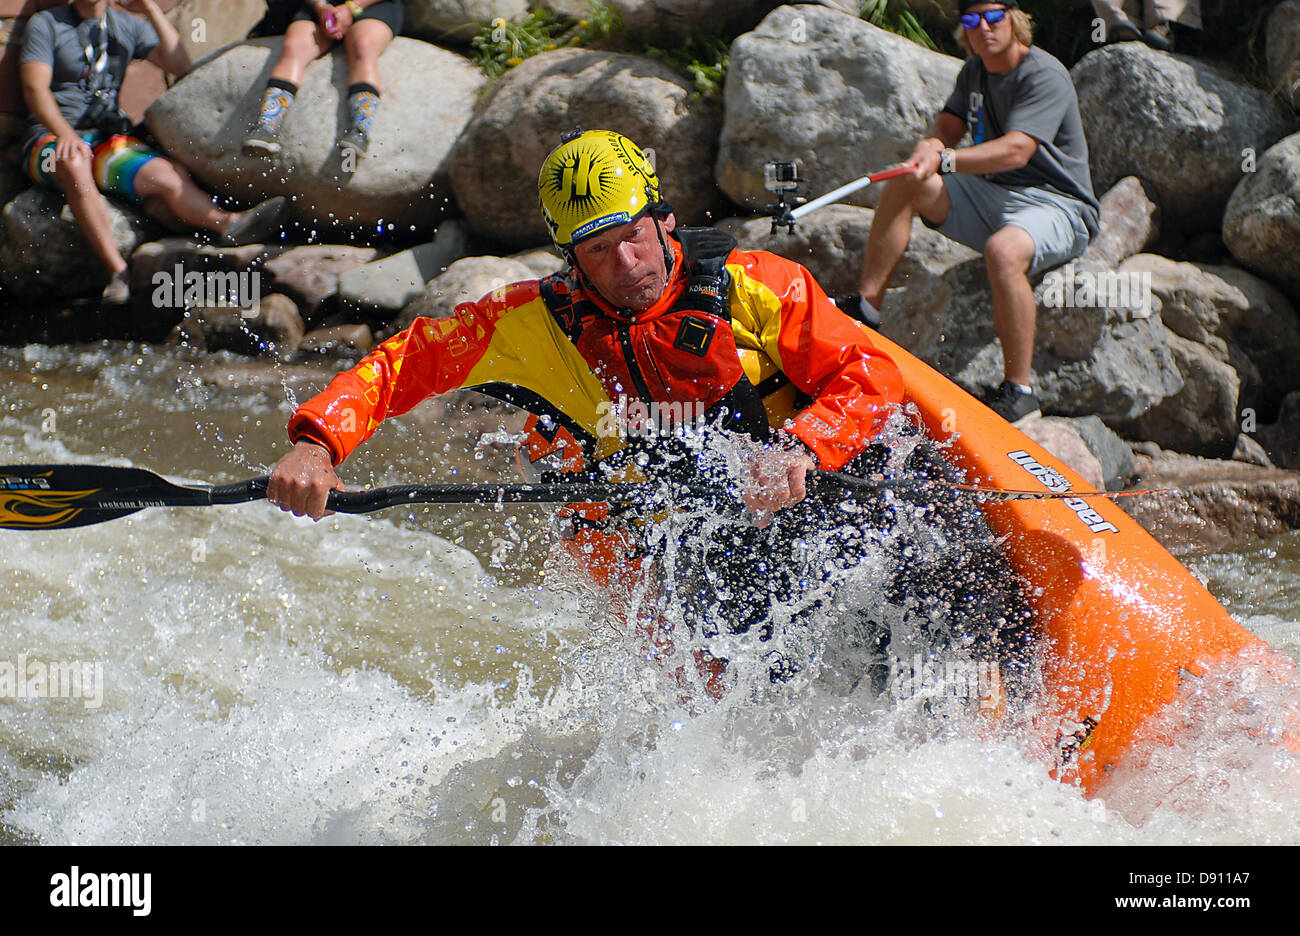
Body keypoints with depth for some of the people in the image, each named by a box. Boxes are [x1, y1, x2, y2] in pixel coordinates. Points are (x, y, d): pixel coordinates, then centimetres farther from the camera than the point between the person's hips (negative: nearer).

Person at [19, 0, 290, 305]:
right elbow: (35, 88, -11)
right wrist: (64, 132, -29)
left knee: (168, 175, -26)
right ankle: (117, 270, -47)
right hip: (50, 139, -4)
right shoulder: (45, 25, 4)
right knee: (73, 164, -41)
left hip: (109, 140, 4)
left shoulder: (128, 26, 15)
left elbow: (181, 66, 2)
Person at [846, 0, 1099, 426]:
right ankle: (865, 308, 2)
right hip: (991, 197, 8)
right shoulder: (975, 71, 11)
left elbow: (1017, 150, -29)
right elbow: (947, 127, 10)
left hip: (1055, 206, -8)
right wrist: (932, 144, -16)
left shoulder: (1045, 76, -16)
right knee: (903, 185, -2)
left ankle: (1019, 391, -33)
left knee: (1003, 250, -39)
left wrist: (945, 160, -39)